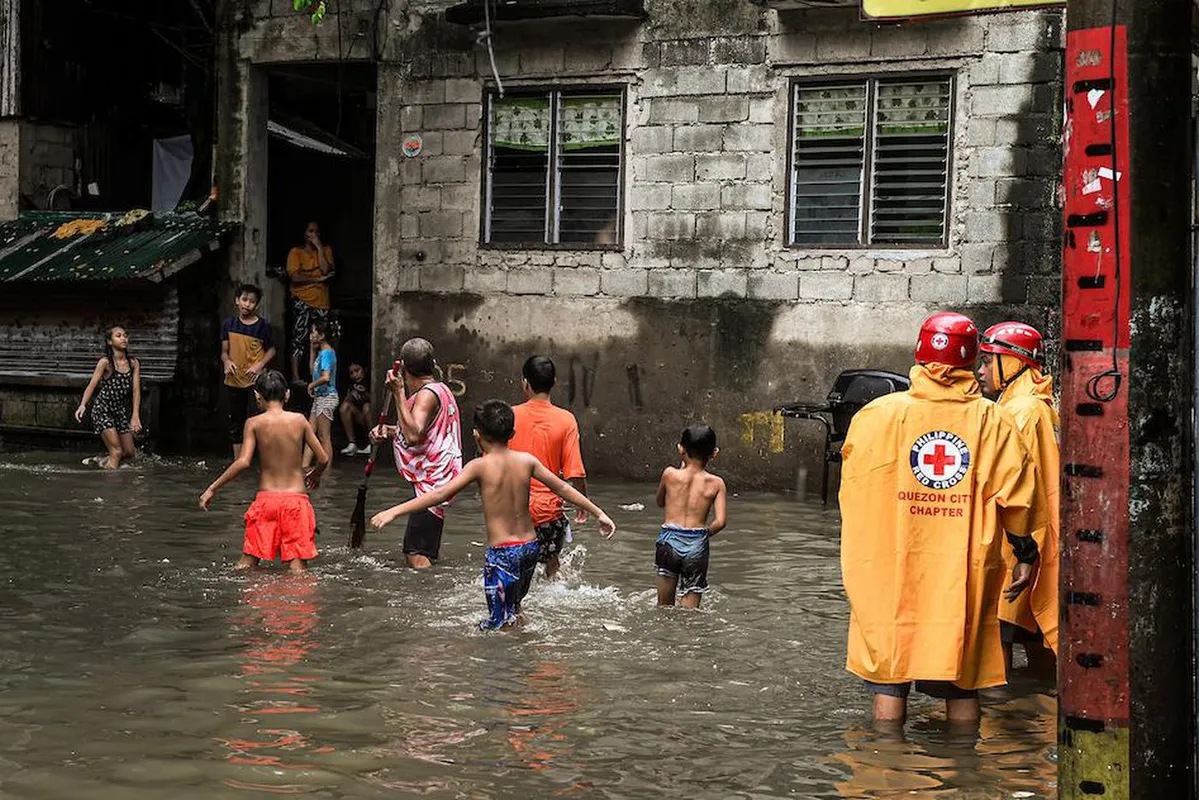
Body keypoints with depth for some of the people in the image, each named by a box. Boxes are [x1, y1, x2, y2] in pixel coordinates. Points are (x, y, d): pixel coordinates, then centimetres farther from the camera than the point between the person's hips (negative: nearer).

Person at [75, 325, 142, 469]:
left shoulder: (134, 363, -1)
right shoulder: (105, 362, -13)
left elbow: (136, 390, -5)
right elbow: (92, 385, -19)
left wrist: (135, 416, -15)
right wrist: (82, 405, -36)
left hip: (122, 411, 5)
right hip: (103, 410, -5)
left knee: (130, 453, 11)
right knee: (117, 451, -12)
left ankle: (102, 461, 32)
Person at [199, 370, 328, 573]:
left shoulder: (254, 423, -2)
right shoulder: (299, 420, 2)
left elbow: (243, 462, -12)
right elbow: (324, 459, 4)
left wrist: (212, 489, -5)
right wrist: (315, 475, 27)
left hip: (266, 499, 0)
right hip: (296, 499, 0)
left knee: (247, 563, 11)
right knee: (298, 567, -1)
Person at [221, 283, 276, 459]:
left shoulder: (263, 326, -5)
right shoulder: (229, 324, 4)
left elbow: (271, 350, 3)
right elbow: (224, 351, 9)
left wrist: (260, 365, -13)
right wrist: (227, 361, -13)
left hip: (255, 380, -4)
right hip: (234, 380, 4)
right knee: (236, 421, 11)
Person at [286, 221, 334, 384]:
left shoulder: (326, 250, 10)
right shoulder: (296, 252, 1)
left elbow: (326, 271, -7)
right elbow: (295, 277, -11)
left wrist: (319, 248, -8)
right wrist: (317, 279, -11)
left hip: (321, 302, 4)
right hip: (302, 301, -4)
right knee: (299, 337, -12)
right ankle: (295, 377, -13)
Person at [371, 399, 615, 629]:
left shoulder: (480, 466, -10)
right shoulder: (526, 461, 2)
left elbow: (441, 494, -16)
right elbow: (563, 488, 8)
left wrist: (395, 511, -15)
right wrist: (598, 513, 18)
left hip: (501, 552, -6)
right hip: (530, 547, 6)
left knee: (501, 624, 1)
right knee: (513, 609, 26)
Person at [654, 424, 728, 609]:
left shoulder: (670, 474, 0)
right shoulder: (716, 483, 1)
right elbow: (720, 522, -7)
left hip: (669, 540, 0)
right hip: (697, 546, 0)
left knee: (664, 606, 14)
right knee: (689, 612, 9)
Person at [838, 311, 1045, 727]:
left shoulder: (877, 414, -1)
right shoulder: (993, 420, 0)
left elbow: (853, 493, 4)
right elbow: (1015, 494, -2)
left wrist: (857, 564, 18)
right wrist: (1026, 554, 11)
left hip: (890, 571, 0)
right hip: (965, 573, 0)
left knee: (889, 683, 8)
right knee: (962, 684, 10)